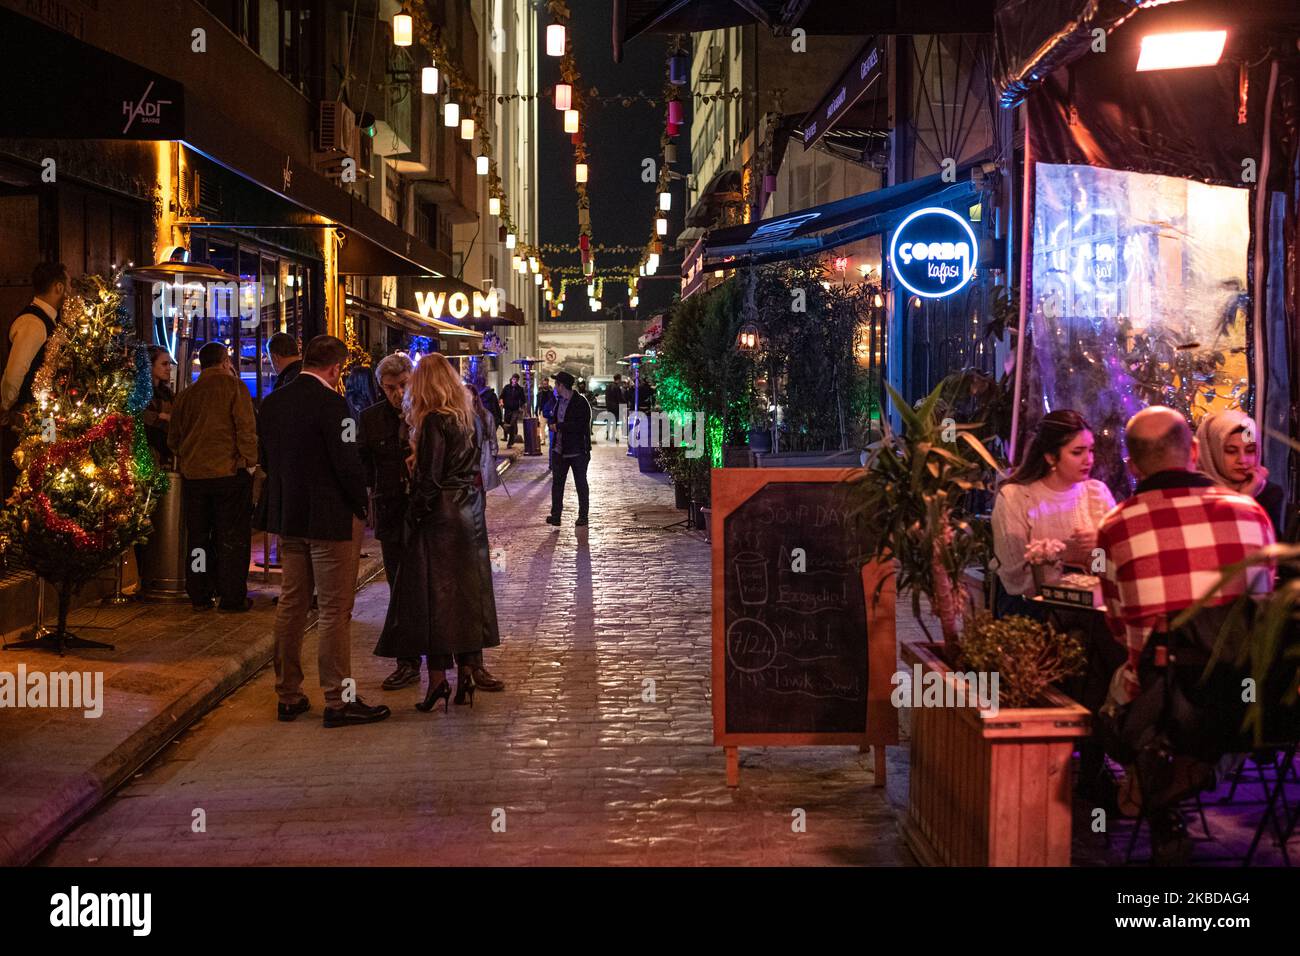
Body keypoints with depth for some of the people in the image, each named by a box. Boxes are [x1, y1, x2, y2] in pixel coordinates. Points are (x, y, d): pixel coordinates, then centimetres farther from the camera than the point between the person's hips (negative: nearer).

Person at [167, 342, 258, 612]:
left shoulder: (186, 394, 9)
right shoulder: (233, 387, -5)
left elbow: (173, 438, 15)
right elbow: (246, 428, -12)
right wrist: (250, 462, -5)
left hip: (193, 474, 4)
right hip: (229, 471, -4)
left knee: (197, 536, 11)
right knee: (232, 537, 3)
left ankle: (199, 595, 15)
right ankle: (232, 596, 3)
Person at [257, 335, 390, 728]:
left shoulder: (273, 401, 5)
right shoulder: (330, 403, -18)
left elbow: (266, 457, 12)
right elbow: (348, 464, -19)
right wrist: (361, 508, -6)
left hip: (286, 518, 8)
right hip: (331, 519, -7)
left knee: (291, 604, 14)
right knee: (335, 610, -1)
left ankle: (288, 696, 21)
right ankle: (338, 702, 2)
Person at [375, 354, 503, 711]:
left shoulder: (434, 421, -14)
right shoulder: (466, 414, 9)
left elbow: (429, 477, -15)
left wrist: (415, 516, -8)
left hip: (439, 516, -7)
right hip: (469, 513, 8)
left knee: (434, 592, -3)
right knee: (468, 589, 10)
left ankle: (438, 679, -4)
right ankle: (468, 671, 15)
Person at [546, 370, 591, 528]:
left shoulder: (580, 402, -15)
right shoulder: (559, 401, 11)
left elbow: (581, 425, -24)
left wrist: (559, 426, -20)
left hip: (577, 451, -7)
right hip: (560, 450, 7)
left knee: (581, 484, 5)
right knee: (557, 482, 6)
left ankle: (583, 517, 14)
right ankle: (555, 515, 12)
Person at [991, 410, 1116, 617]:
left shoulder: (1098, 492, 10)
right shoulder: (1014, 498, -4)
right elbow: (1016, 578, -8)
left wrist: (1099, 549, -14)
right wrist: (1064, 554, -16)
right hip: (1031, 605, -4)